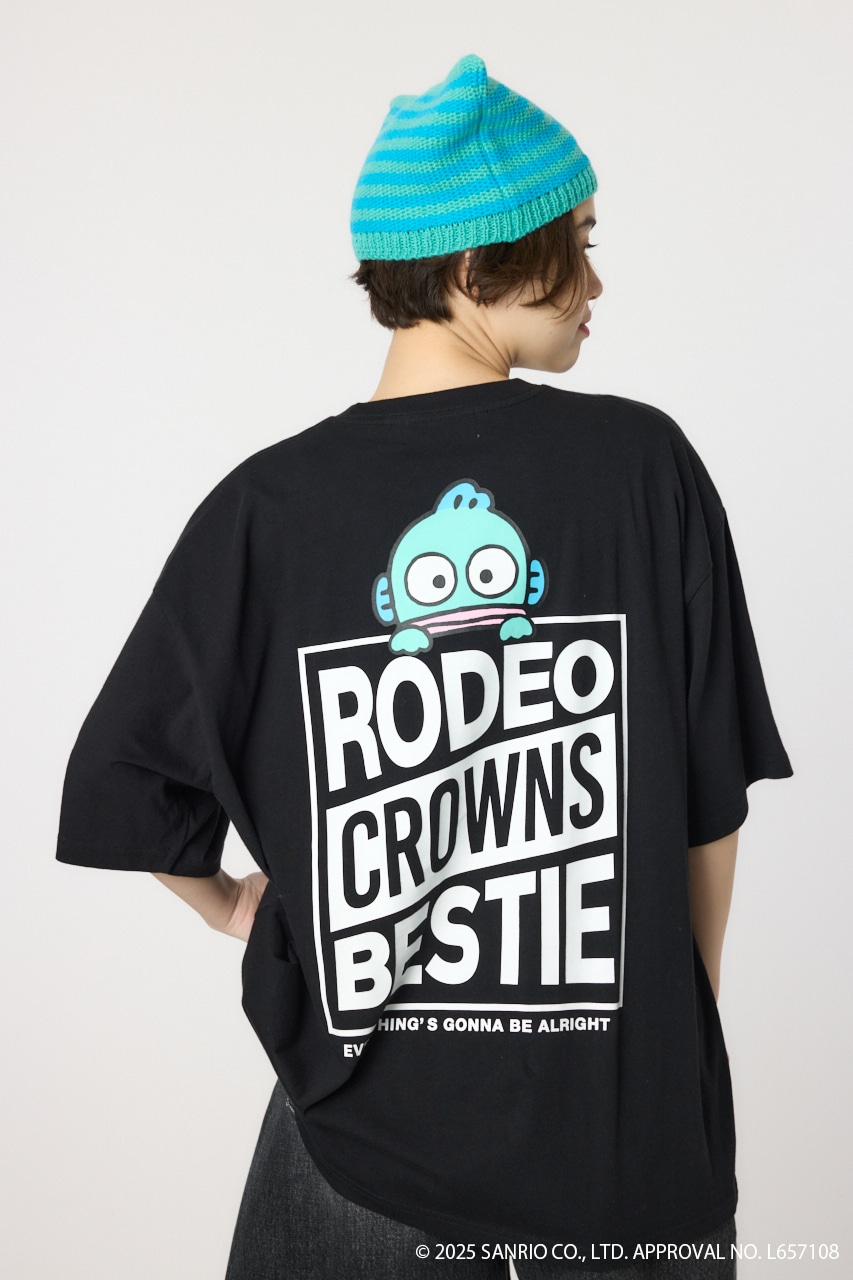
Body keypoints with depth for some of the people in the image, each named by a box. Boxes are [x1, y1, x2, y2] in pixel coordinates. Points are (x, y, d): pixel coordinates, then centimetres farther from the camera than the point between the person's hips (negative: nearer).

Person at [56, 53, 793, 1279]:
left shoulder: (267, 504, -9)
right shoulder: (644, 464, -11)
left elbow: (120, 780, -3)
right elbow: (711, 801, -5)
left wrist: (234, 904, 16)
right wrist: (685, 1017, 10)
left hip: (369, 1125, 1)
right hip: (625, 1124, 0)